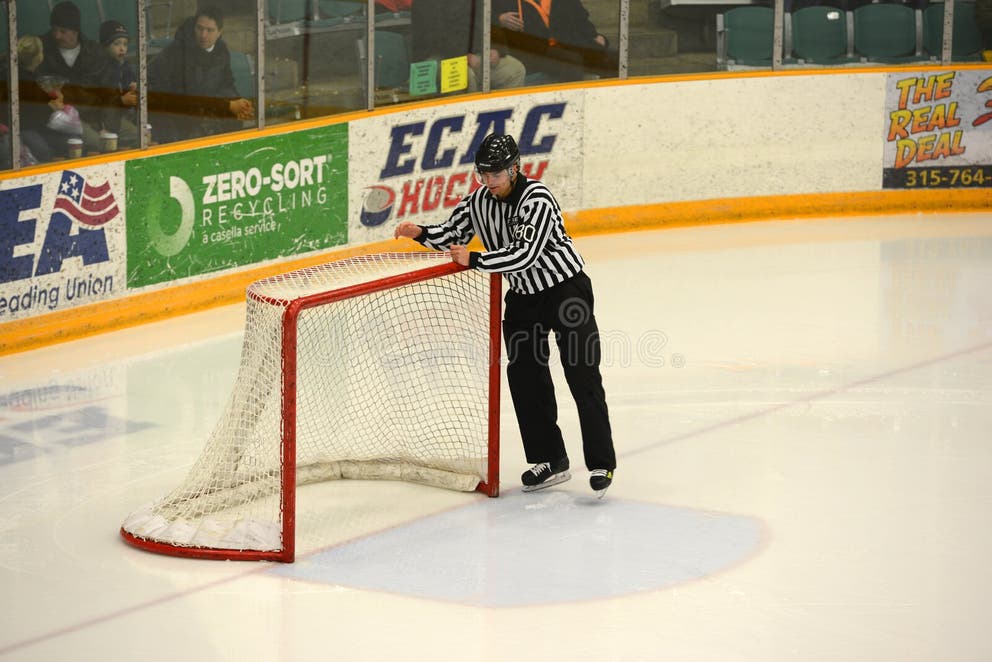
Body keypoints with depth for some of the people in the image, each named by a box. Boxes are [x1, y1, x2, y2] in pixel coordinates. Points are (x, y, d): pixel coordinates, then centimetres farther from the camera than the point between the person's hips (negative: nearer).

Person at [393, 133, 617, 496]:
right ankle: (549, 461, 11)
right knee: (524, 376, 2)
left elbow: (524, 255, -32)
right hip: (523, 296, 7)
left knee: (583, 377, -9)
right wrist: (421, 233, -10)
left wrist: (474, 260, -31)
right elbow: (452, 234, 9)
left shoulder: (537, 199, -25)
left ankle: (601, 464, -5)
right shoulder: (479, 201, -3)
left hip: (566, 288, -7)